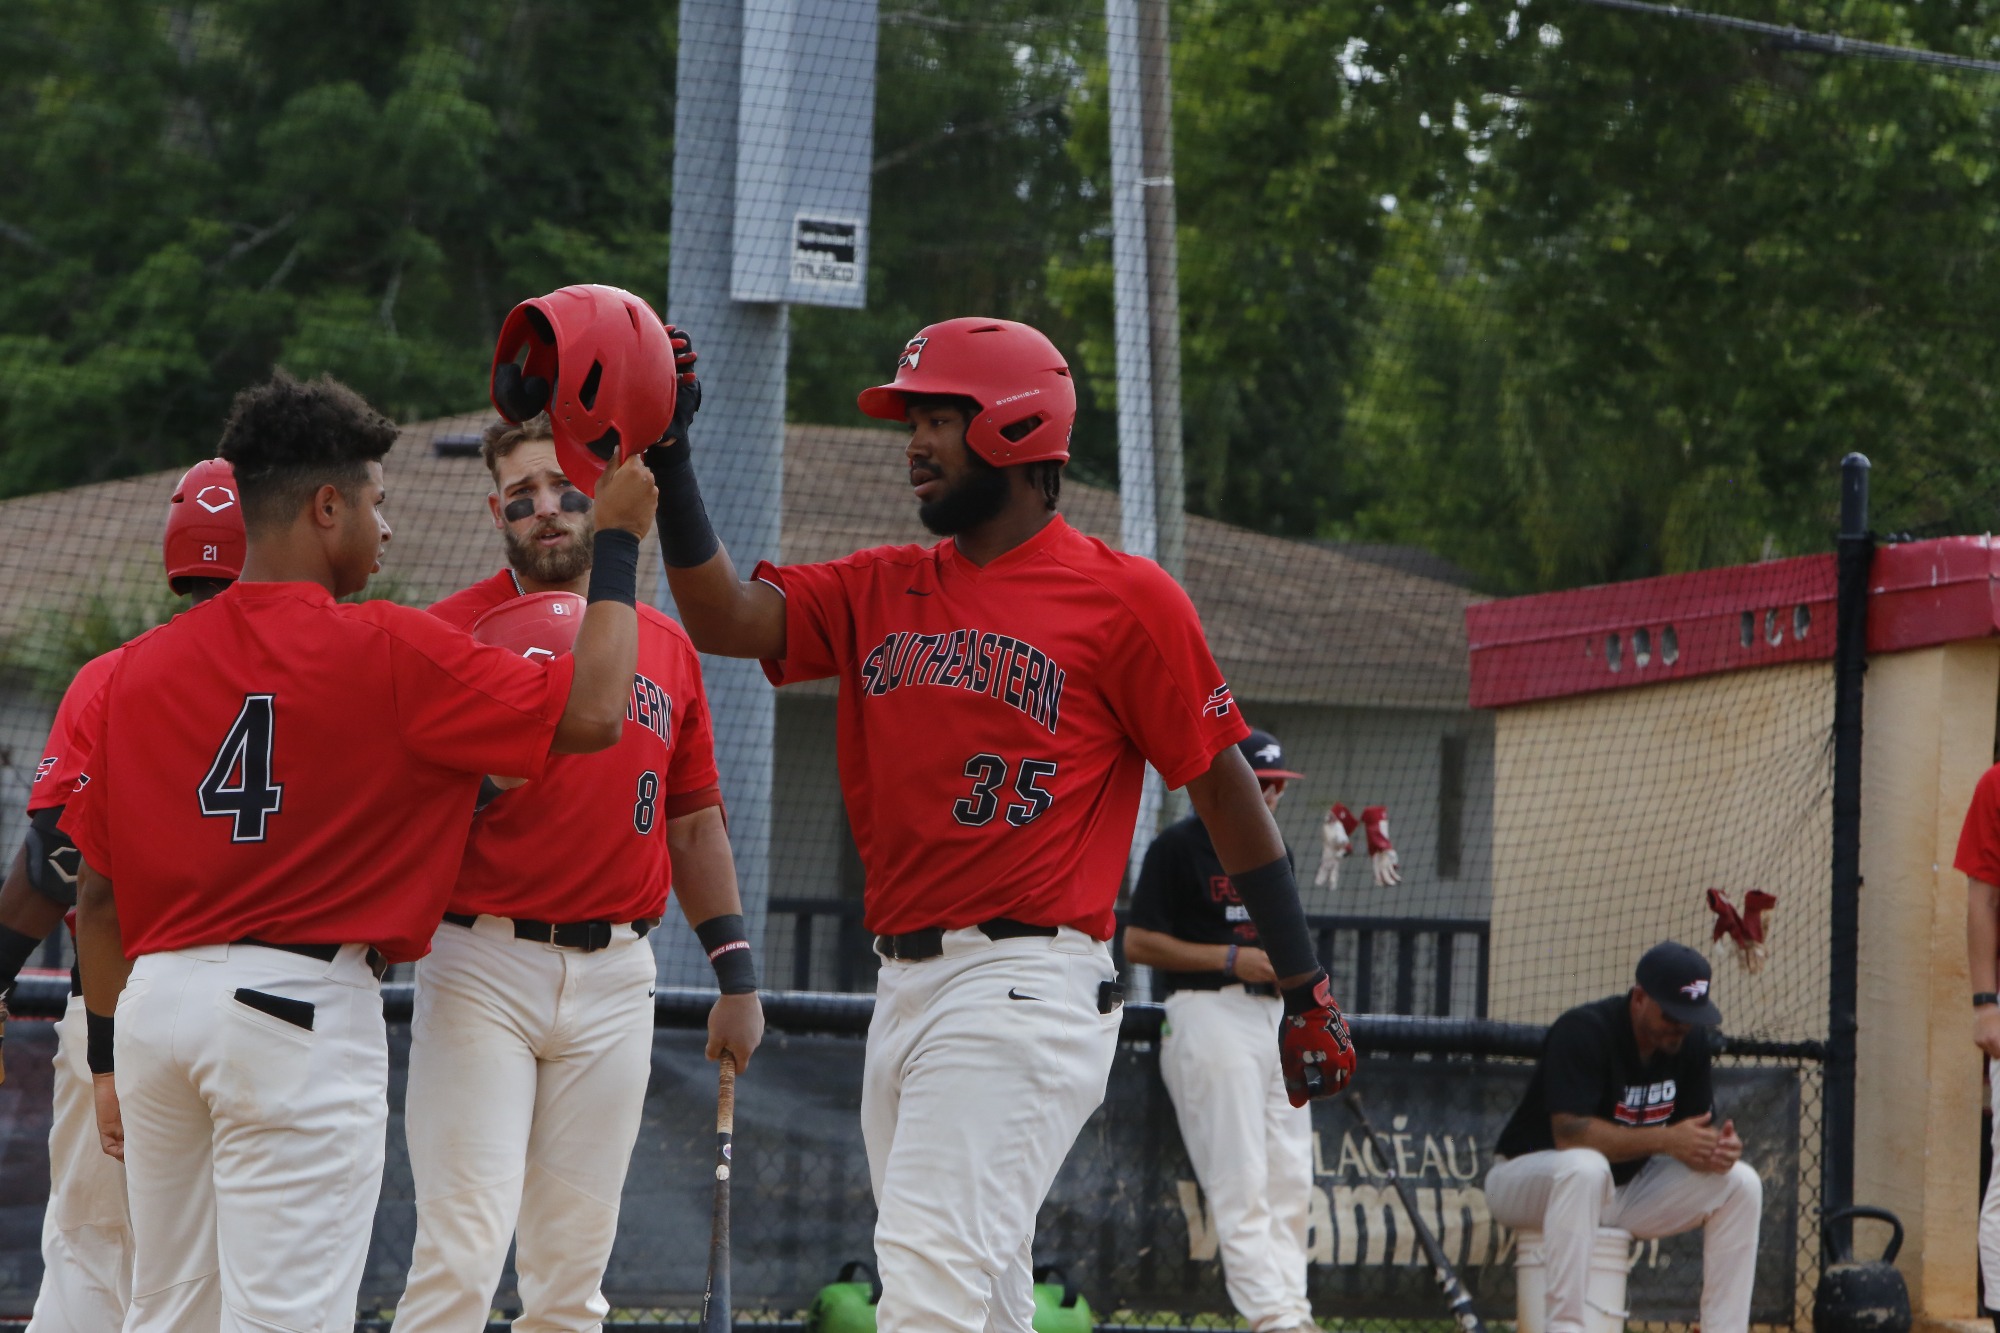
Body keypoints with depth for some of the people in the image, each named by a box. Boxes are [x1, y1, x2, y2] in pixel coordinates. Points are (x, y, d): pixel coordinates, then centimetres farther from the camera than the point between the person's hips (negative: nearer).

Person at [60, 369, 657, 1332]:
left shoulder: (139, 669, 9)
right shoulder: (388, 654, -8)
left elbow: (97, 896, 12)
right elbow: (590, 714, -10)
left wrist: (110, 1057, 21)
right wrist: (618, 541, 3)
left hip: (152, 1000, 6)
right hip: (304, 1005, -6)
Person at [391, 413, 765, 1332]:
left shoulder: (667, 645, 12)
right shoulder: (451, 632, -2)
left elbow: (694, 822, 18)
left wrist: (736, 974, 15)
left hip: (616, 976, 4)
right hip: (480, 968, -4)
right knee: (462, 1255, -12)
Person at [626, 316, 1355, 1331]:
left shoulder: (1125, 599, -2)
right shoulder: (880, 590, 15)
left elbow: (1224, 789, 1)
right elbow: (724, 619, 3)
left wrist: (1307, 993, 1)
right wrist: (668, 458, -7)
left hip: (1025, 989, -7)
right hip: (903, 987, 7)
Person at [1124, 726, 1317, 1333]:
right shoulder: (1179, 846, -5)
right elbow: (1138, 942, -9)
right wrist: (1230, 959, -15)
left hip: (1275, 1010, 8)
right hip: (1210, 1012, -8)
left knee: (1291, 1179, 6)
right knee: (1240, 1180, -13)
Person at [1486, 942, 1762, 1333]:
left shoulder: (1689, 1038, -2)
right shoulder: (1584, 1030, -24)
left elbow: (1696, 1132, 2)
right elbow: (1569, 1133, -33)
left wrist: (1717, 1148, -23)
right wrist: (1666, 1140, -34)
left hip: (1624, 1192, 7)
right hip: (1527, 1180, -7)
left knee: (1740, 1184, -9)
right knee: (1585, 1166, -41)